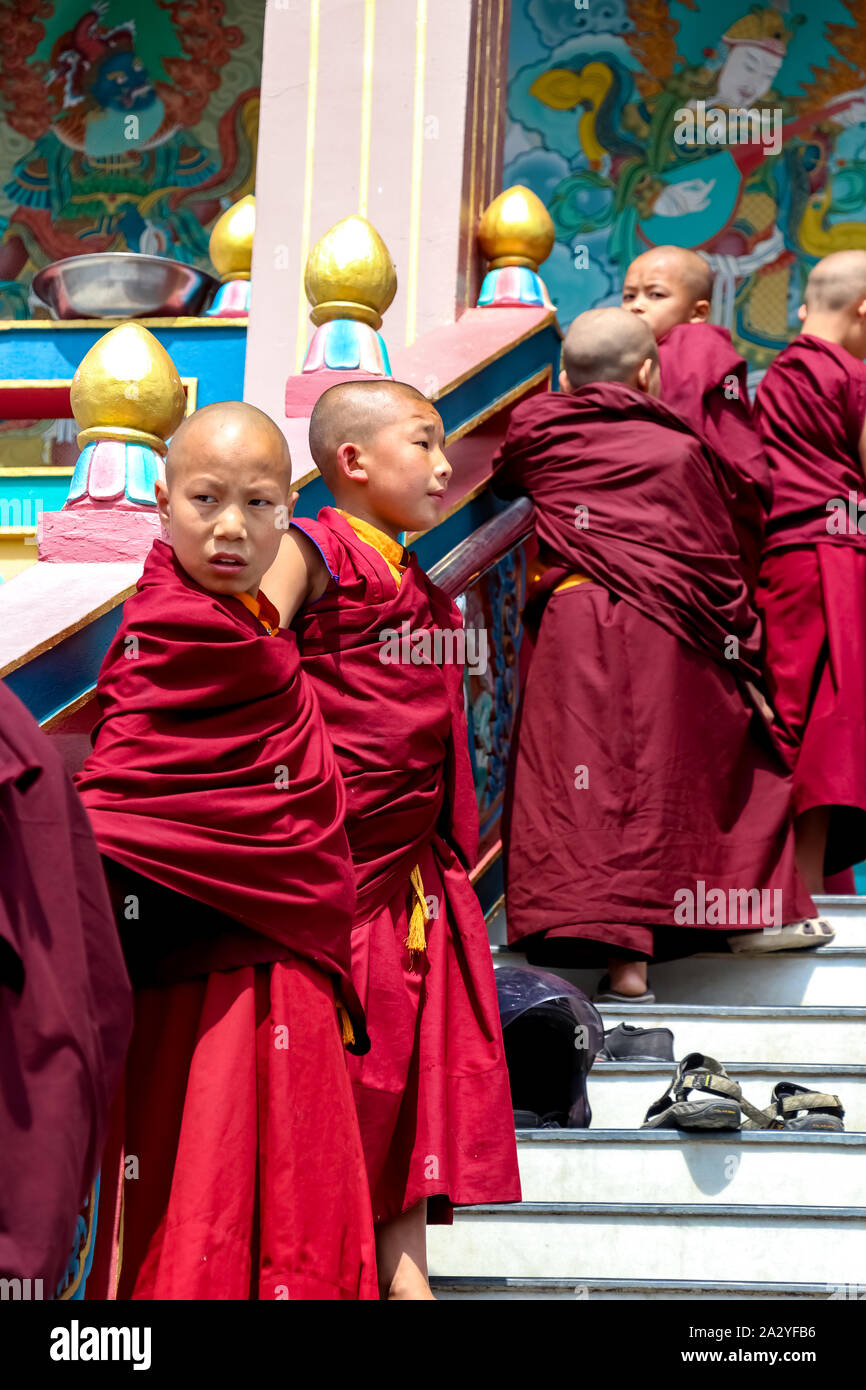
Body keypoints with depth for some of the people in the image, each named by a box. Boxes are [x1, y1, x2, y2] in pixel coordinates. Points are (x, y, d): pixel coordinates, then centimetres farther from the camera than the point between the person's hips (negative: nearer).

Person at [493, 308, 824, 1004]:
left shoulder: (536, 427, 10)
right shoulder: (682, 449, 7)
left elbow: (503, 480, 32)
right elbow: (720, 562, 8)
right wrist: (745, 663, 13)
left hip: (576, 627, 0)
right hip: (673, 635, 1)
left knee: (594, 784, -3)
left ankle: (624, 956, -11)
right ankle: (752, 911, 21)